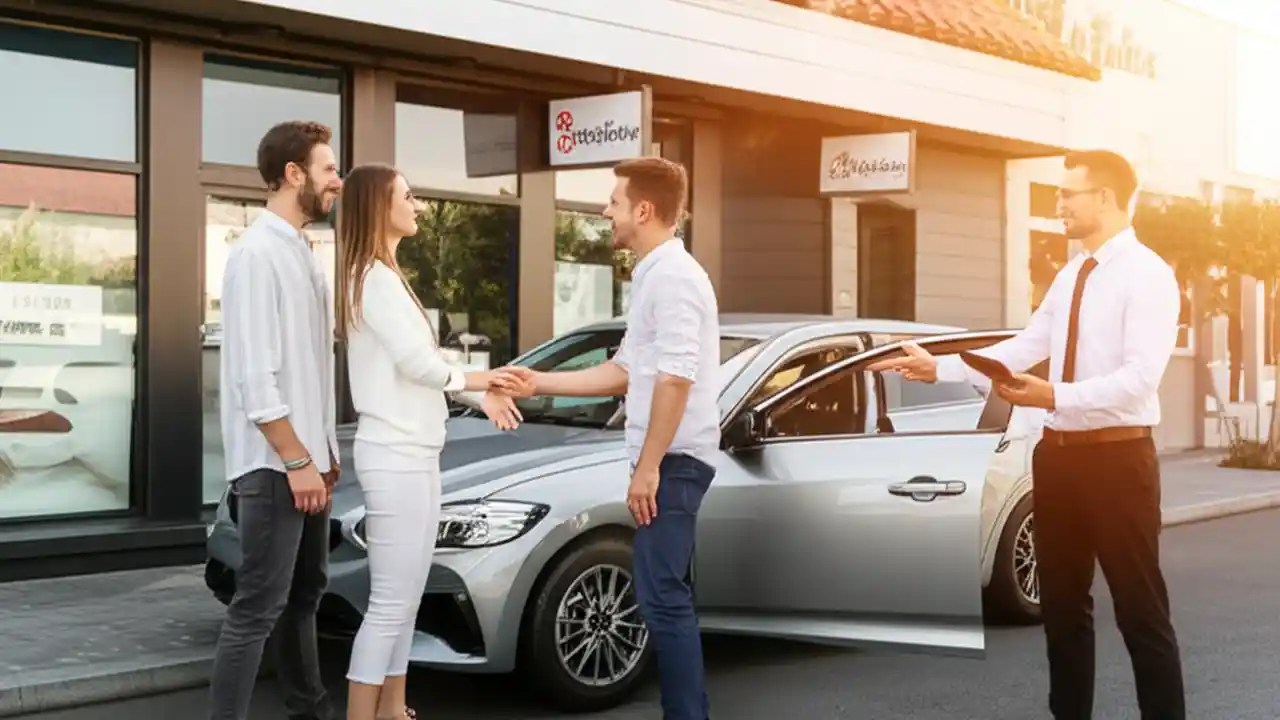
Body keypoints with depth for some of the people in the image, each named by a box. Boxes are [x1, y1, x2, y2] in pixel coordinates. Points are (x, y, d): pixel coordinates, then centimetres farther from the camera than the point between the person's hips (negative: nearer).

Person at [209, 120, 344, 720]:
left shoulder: (299, 250, 13)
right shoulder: (258, 253, -15)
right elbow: (255, 377, -20)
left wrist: (323, 452, 15)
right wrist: (297, 461, -19)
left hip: (305, 458, 10)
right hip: (275, 466, -10)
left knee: (304, 593, 18)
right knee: (258, 610, -8)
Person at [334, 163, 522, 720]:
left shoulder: (386, 277, 17)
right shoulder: (373, 278, -14)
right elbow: (417, 362, -18)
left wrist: (482, 394, 11)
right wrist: (470, 380, 0)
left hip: (412, 455, 10)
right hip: (394, 457, -10)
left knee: (405, 597, 15)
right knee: (391, 602, -6)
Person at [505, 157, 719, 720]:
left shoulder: (673, 276, -15)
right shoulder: (653, 276, 18)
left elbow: (675, 379, -23)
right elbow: (624, 373, 21)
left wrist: (648, 465, -22)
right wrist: (541, 383, 17)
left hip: (673, 460, -11)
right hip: (668, 460, 11)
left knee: (661, 597, -9)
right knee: (666, 595, 14)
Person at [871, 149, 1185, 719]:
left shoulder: (1148, 275, -12)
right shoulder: (1070, 276, 12)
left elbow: (1140, 377, -21)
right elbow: (1026, 346, 12)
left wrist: (1054, 395, -30)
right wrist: (939, 367, 7)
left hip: (1117, 457, -8)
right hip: (1059, 453, 8)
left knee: (1140, 610, 1)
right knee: (1062, 603, 16)